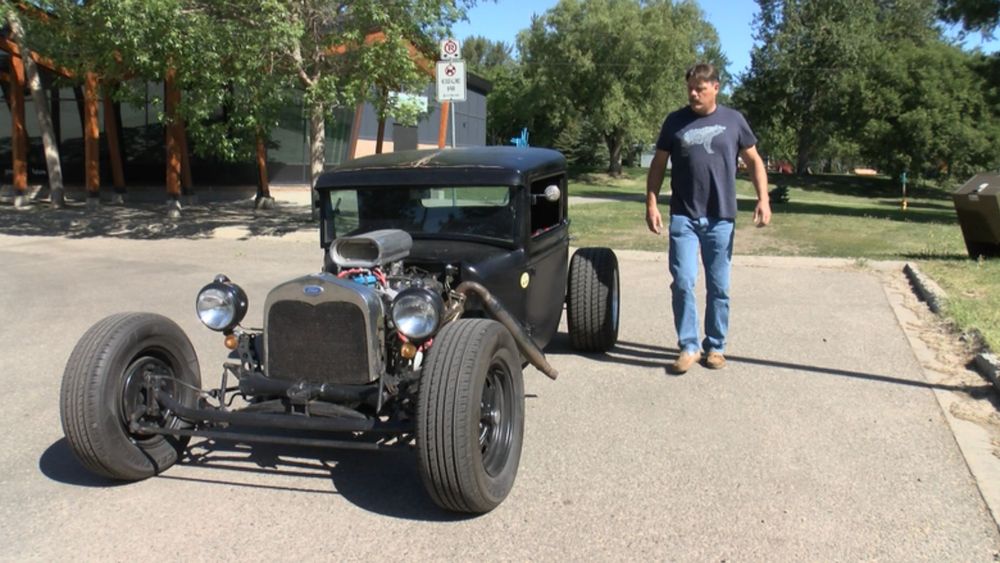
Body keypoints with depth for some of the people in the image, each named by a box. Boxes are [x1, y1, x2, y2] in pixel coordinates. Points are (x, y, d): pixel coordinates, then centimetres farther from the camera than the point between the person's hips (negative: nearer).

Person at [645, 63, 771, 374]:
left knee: (719, 287, 7)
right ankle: (688, 346, 5)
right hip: (683, 217, 0)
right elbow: (658, 164, 9)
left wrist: (763, 199, -2)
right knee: (683, 282, -8)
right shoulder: (675, 121, 4)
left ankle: (715, 346, 20)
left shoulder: (733, 120, 4)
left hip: (721, 218, 1)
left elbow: (754, 161, 9)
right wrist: (651, 203, 0)